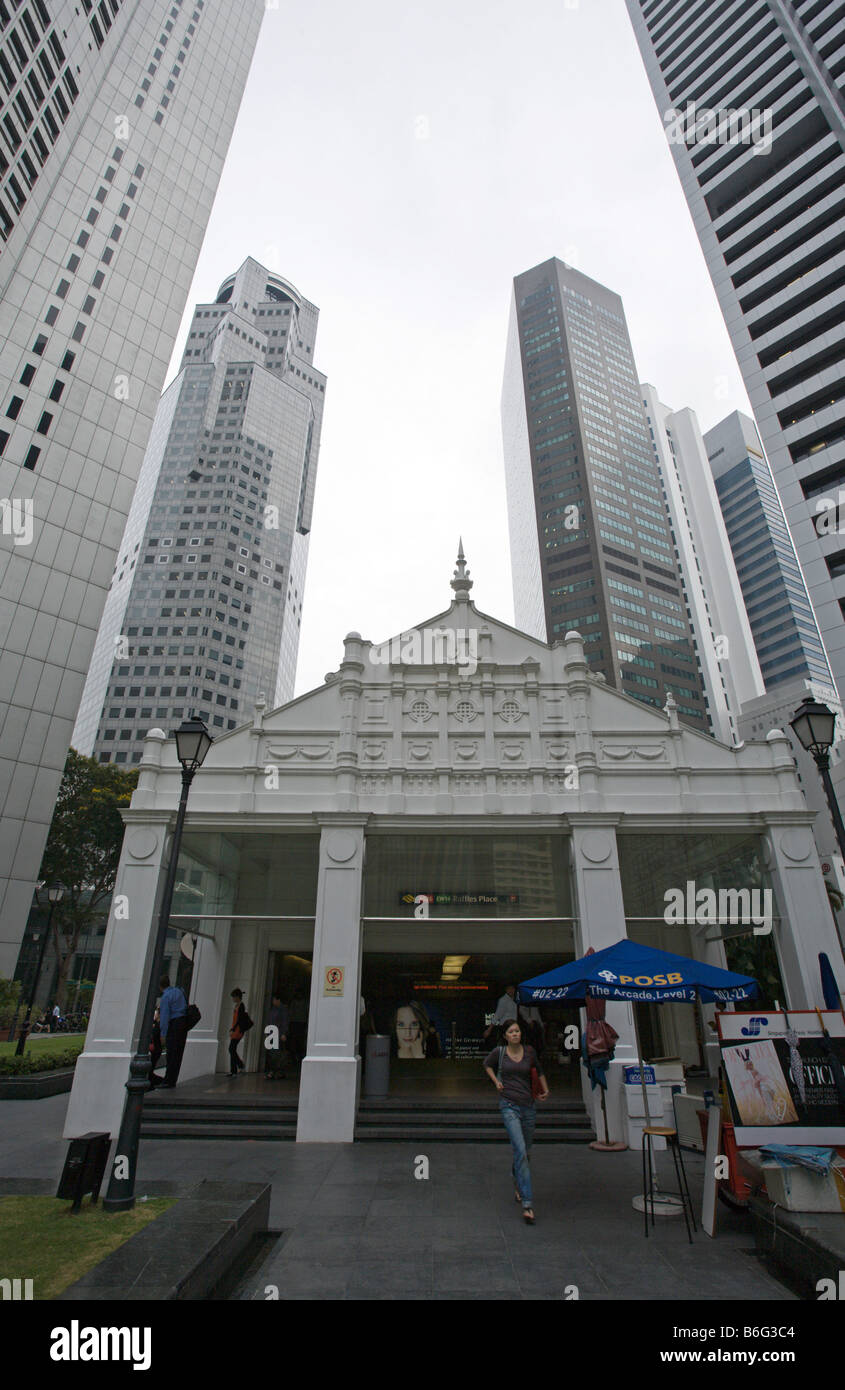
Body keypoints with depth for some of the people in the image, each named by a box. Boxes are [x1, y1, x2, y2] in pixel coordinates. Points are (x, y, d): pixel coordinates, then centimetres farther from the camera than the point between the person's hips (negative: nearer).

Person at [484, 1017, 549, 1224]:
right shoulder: (499, 1052, -3)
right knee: (520, 1151, -15)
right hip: (509, 1106, -3)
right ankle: (527, 1203, -11)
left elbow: (538, 1070, 21)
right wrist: (496, 1081, 7)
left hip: (528, 1106, 3)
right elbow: (487, 1064, 18)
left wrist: (545, 1089, 13)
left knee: (525, 1151, 16)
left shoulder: (529, 1051, 1)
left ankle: (519, 1184, 45)